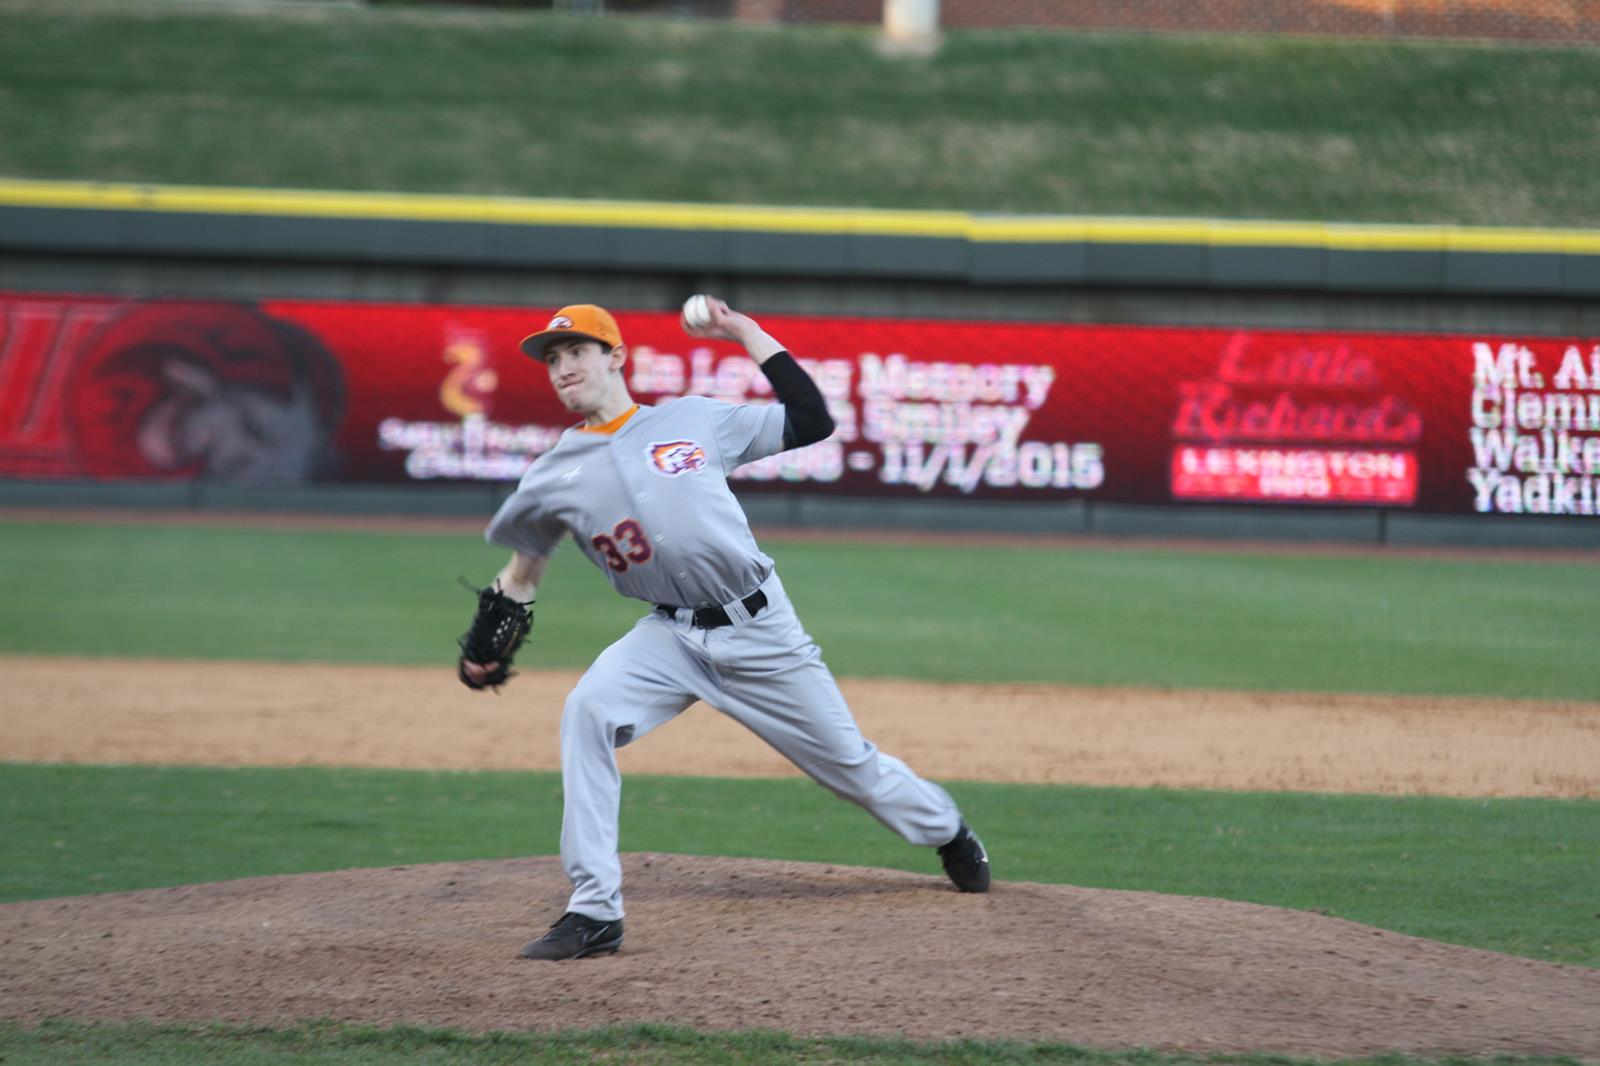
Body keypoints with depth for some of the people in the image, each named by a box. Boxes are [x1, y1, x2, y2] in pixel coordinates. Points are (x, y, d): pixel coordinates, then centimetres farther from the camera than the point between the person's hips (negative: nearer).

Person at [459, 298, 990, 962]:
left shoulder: (695, 421, 0)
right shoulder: (555, 477, 2)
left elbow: (811, 421, 2)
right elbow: (524, 563, 17)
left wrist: (747, 332, 1)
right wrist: (488, 647, 7)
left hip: (759, 629, -1)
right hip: (671, 635, 1)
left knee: (846, 759, 7)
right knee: (588, 712, -26)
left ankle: (947, 831, 40)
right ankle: (595, 913, -23)